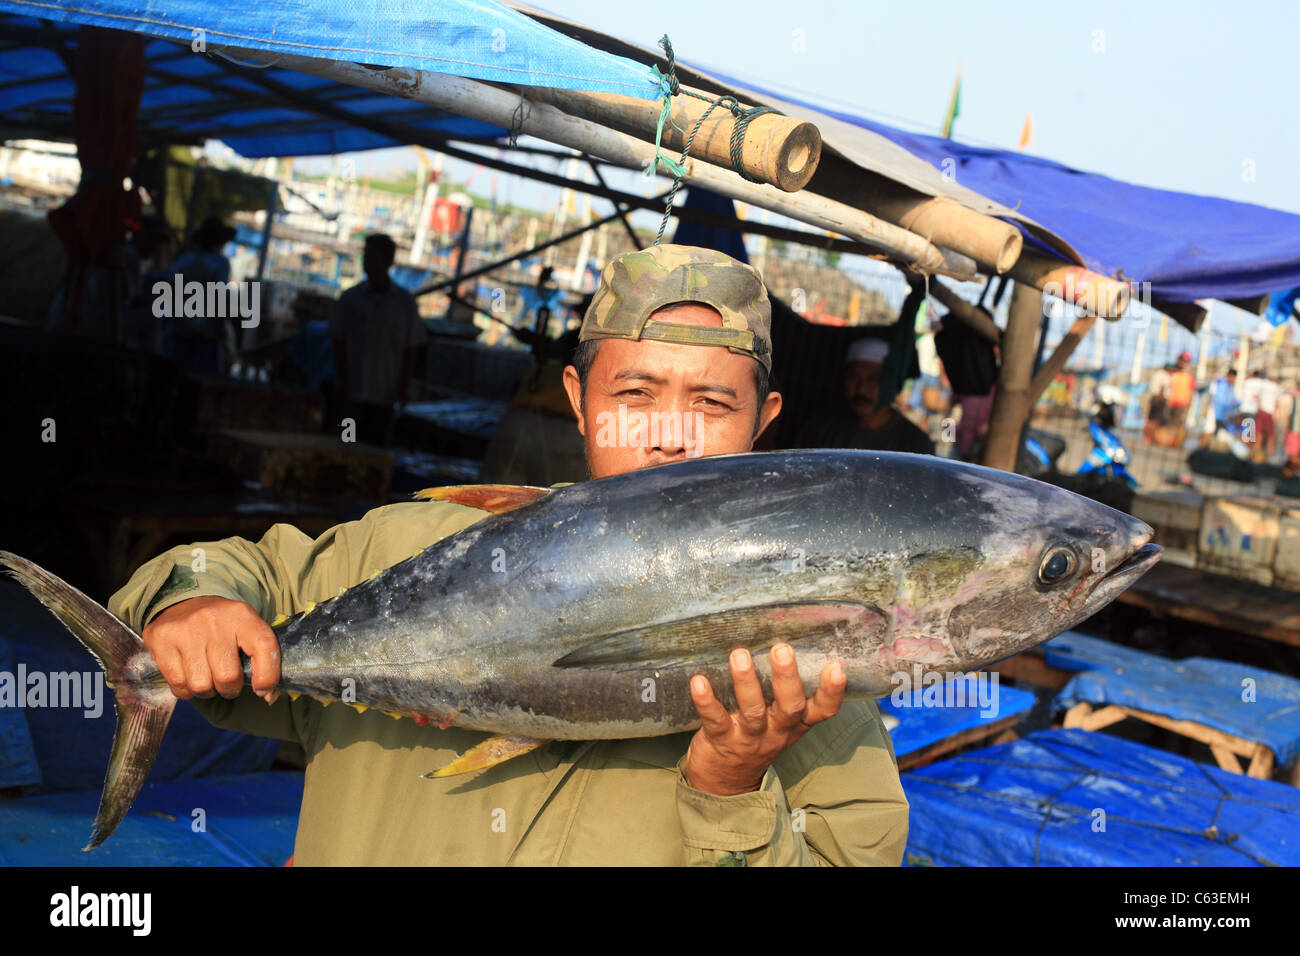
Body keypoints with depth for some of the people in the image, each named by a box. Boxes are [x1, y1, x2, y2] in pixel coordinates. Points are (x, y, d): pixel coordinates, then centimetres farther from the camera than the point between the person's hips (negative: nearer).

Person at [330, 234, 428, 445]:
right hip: (354, 390, 0)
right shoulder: (350, 298, 3)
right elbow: (339, 343, 4)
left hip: (386, 393, 0)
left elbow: (411, 349, 4)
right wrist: (343, 381, -4)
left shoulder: (405, 302, 3)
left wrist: (403, 387, -3)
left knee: (377, 442, -1)